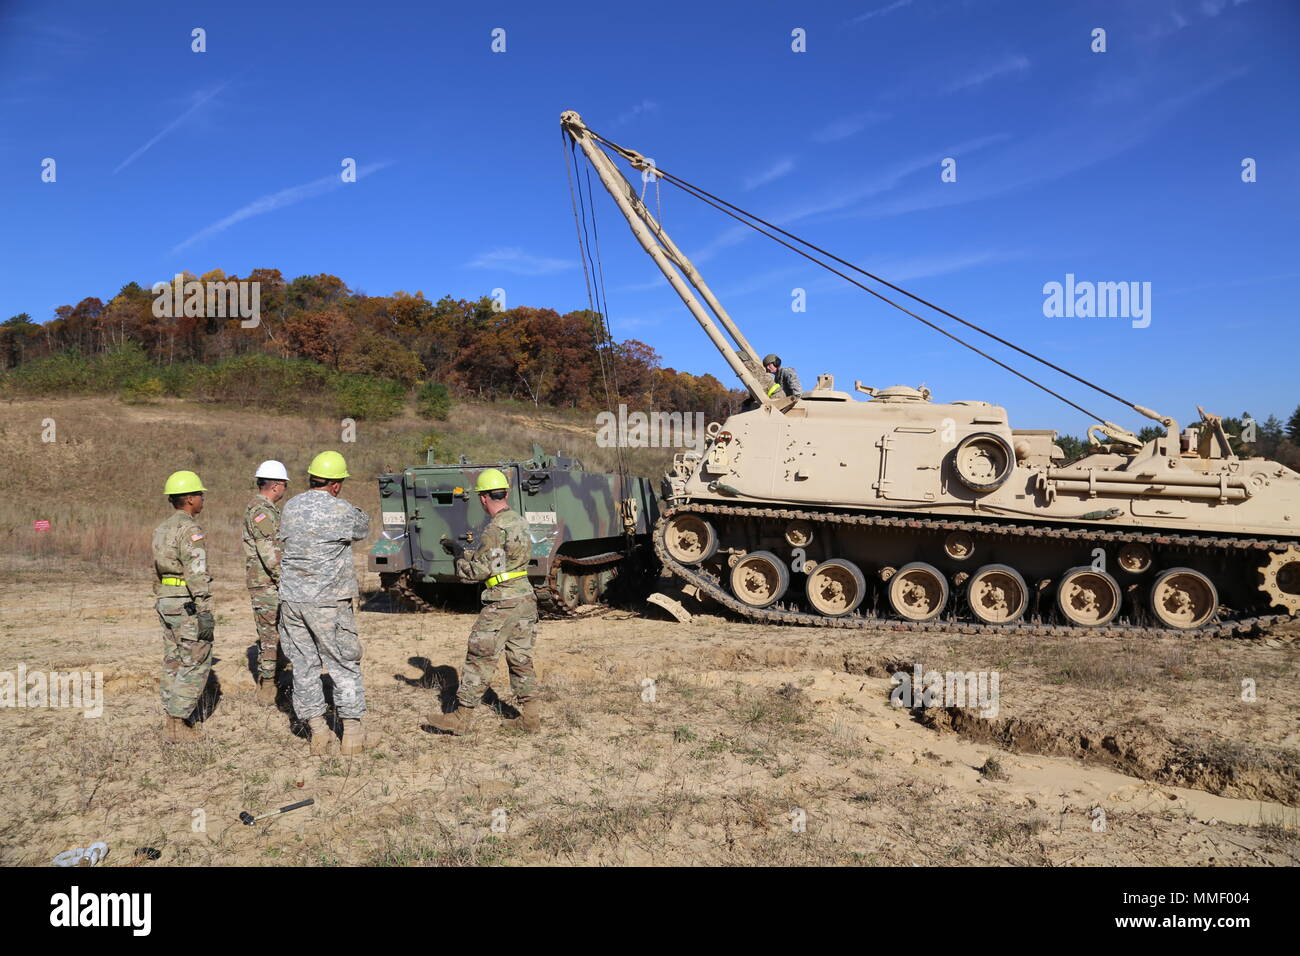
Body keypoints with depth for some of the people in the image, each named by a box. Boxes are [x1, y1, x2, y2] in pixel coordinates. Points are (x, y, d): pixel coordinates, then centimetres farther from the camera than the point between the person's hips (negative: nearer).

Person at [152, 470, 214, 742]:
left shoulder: (162, 529, 13)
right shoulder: (189, 530, -16)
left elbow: (159, 571, 19)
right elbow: (197, 574, -22)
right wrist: (205, 613, -22)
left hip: (166, 603, 9)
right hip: (188, 605, -9)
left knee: (174, 663, 13)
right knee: (196, 664, -2)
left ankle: (173, 720, 18)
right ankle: (178, 724, -3)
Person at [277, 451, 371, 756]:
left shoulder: (290, 507, 4)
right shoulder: (342, 510, -11)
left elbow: (284, 545, 15)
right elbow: (364, 527, 8)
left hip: (291, 599, 5)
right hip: (327, 602, -4)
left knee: (303, 665, 11)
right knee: (344, 665, 8)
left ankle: (318, 731, 14)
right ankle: (352, 732, 12)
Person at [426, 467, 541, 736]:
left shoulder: (495, 530, -17)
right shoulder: (520, 521, 10)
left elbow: (477, 570, -15)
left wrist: (459, 554, 2)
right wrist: (462, 550, 18)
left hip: (501, 605, -8)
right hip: (526, 600, 8)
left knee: (480, 659, 2)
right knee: (521, 659, 13)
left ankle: (461, 716, 10)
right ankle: (531, 717, 16)